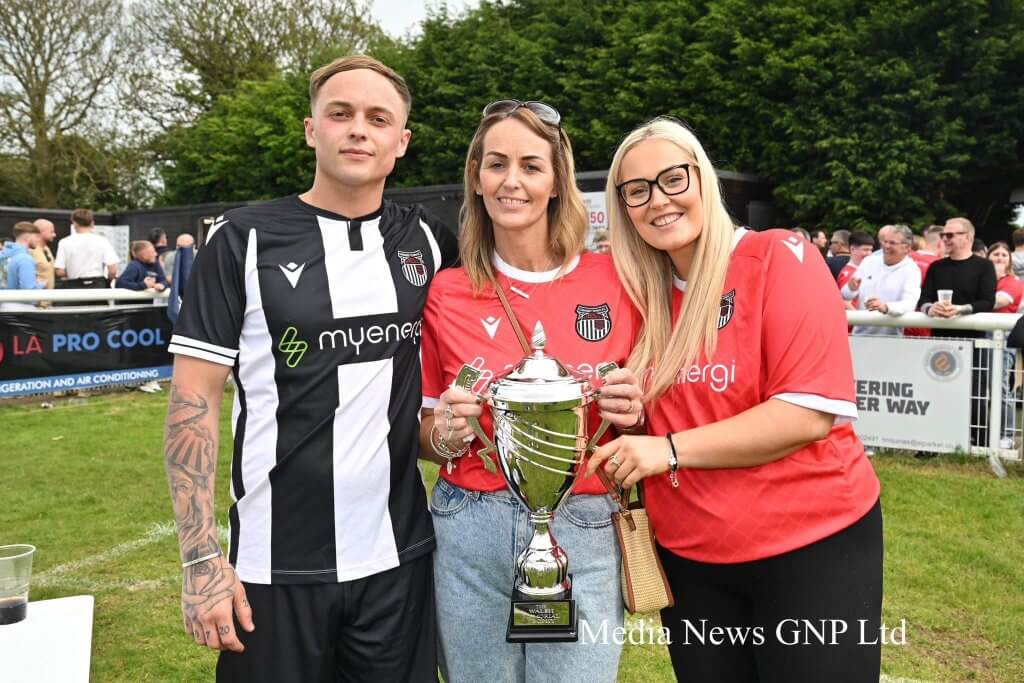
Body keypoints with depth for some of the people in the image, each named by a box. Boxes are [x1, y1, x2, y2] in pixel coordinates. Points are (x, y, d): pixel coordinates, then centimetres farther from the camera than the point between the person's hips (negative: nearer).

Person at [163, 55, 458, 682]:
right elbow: (194, 399, -6)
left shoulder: (427, 241, 3)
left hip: (401, 556, 3)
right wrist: (202, 558, -11)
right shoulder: (244, 240, -5)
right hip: (279, 564, -2)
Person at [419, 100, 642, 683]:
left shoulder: (614, 280, -3)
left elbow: (647, 413, 9)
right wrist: (447, 432, -12)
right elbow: (423, 432, 9)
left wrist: (631, 412, -12)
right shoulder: (446, 294, -2)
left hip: (585, 531, 0)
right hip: (469, 531, 1)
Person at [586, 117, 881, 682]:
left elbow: (814, 411, -19)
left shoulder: (779, 258, -11)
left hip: (812, 546, -4)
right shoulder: (641, 292, 4)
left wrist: (671, 450, -20)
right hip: (689, 559, 5)